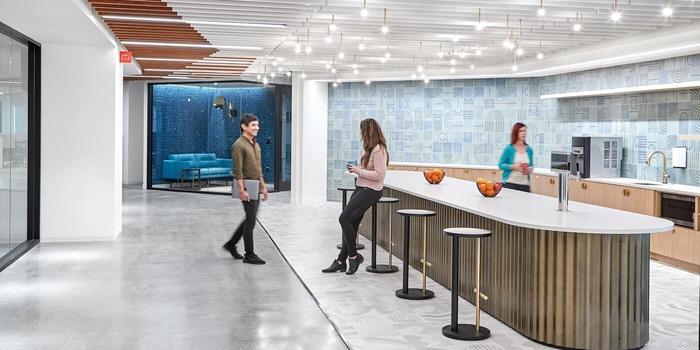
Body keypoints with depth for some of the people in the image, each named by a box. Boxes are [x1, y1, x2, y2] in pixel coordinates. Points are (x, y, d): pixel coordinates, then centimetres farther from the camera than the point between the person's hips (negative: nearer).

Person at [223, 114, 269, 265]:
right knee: (250, 221, -4)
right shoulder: (239, 145, -13)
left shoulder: (256, 145, 15)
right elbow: (238, 171, -18)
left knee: (250, 219, 15)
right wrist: (242, 190, -23)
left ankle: (231, 244, 28)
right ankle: (249, 255, 4)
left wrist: (263, 187, 17)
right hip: (247, 188, -9)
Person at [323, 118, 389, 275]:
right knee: (350, 223, 7)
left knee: (344, 219, -14)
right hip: (360, 188, 9)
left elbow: (379, 174, -21)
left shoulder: (379, 150, -16)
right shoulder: (368, 148, 14)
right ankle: (341, 261, 13)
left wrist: (359, 171, -17)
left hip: (371, 191, -9)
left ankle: (354, 256, 0)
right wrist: (356, 168, 7)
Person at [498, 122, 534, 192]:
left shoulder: (529, 150, 8)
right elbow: (501, 165, -2)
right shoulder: (509, 149, -4)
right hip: (510, 184, -4)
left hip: (525, 185, 4)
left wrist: (531, 169, -3)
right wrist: (512, 167, -17)